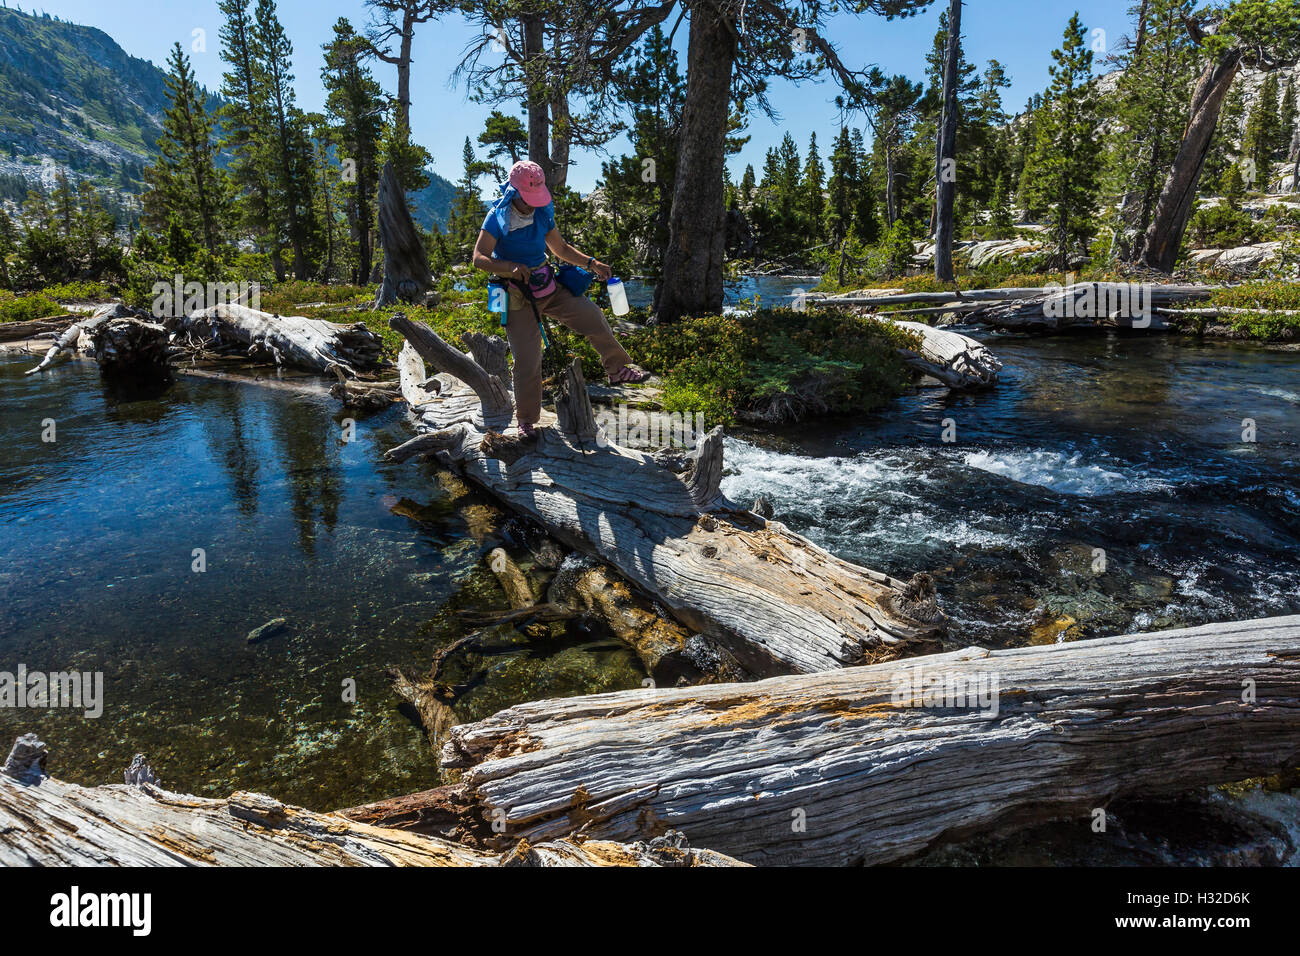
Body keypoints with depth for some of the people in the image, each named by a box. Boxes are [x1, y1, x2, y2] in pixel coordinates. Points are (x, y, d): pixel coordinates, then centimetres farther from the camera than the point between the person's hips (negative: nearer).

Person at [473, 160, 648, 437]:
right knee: (527, 360, -4)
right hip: (517, 295, -4)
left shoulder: (543, 214, 5)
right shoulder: (498, 218, -11)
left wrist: (591, 263, 2)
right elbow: (479, 258, -19)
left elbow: (561, 248, 17)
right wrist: (511, 266, -36)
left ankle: (617, 369, 3)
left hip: (548, 288, 4)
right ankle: (526, 419, 14)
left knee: (590, 314, -14)